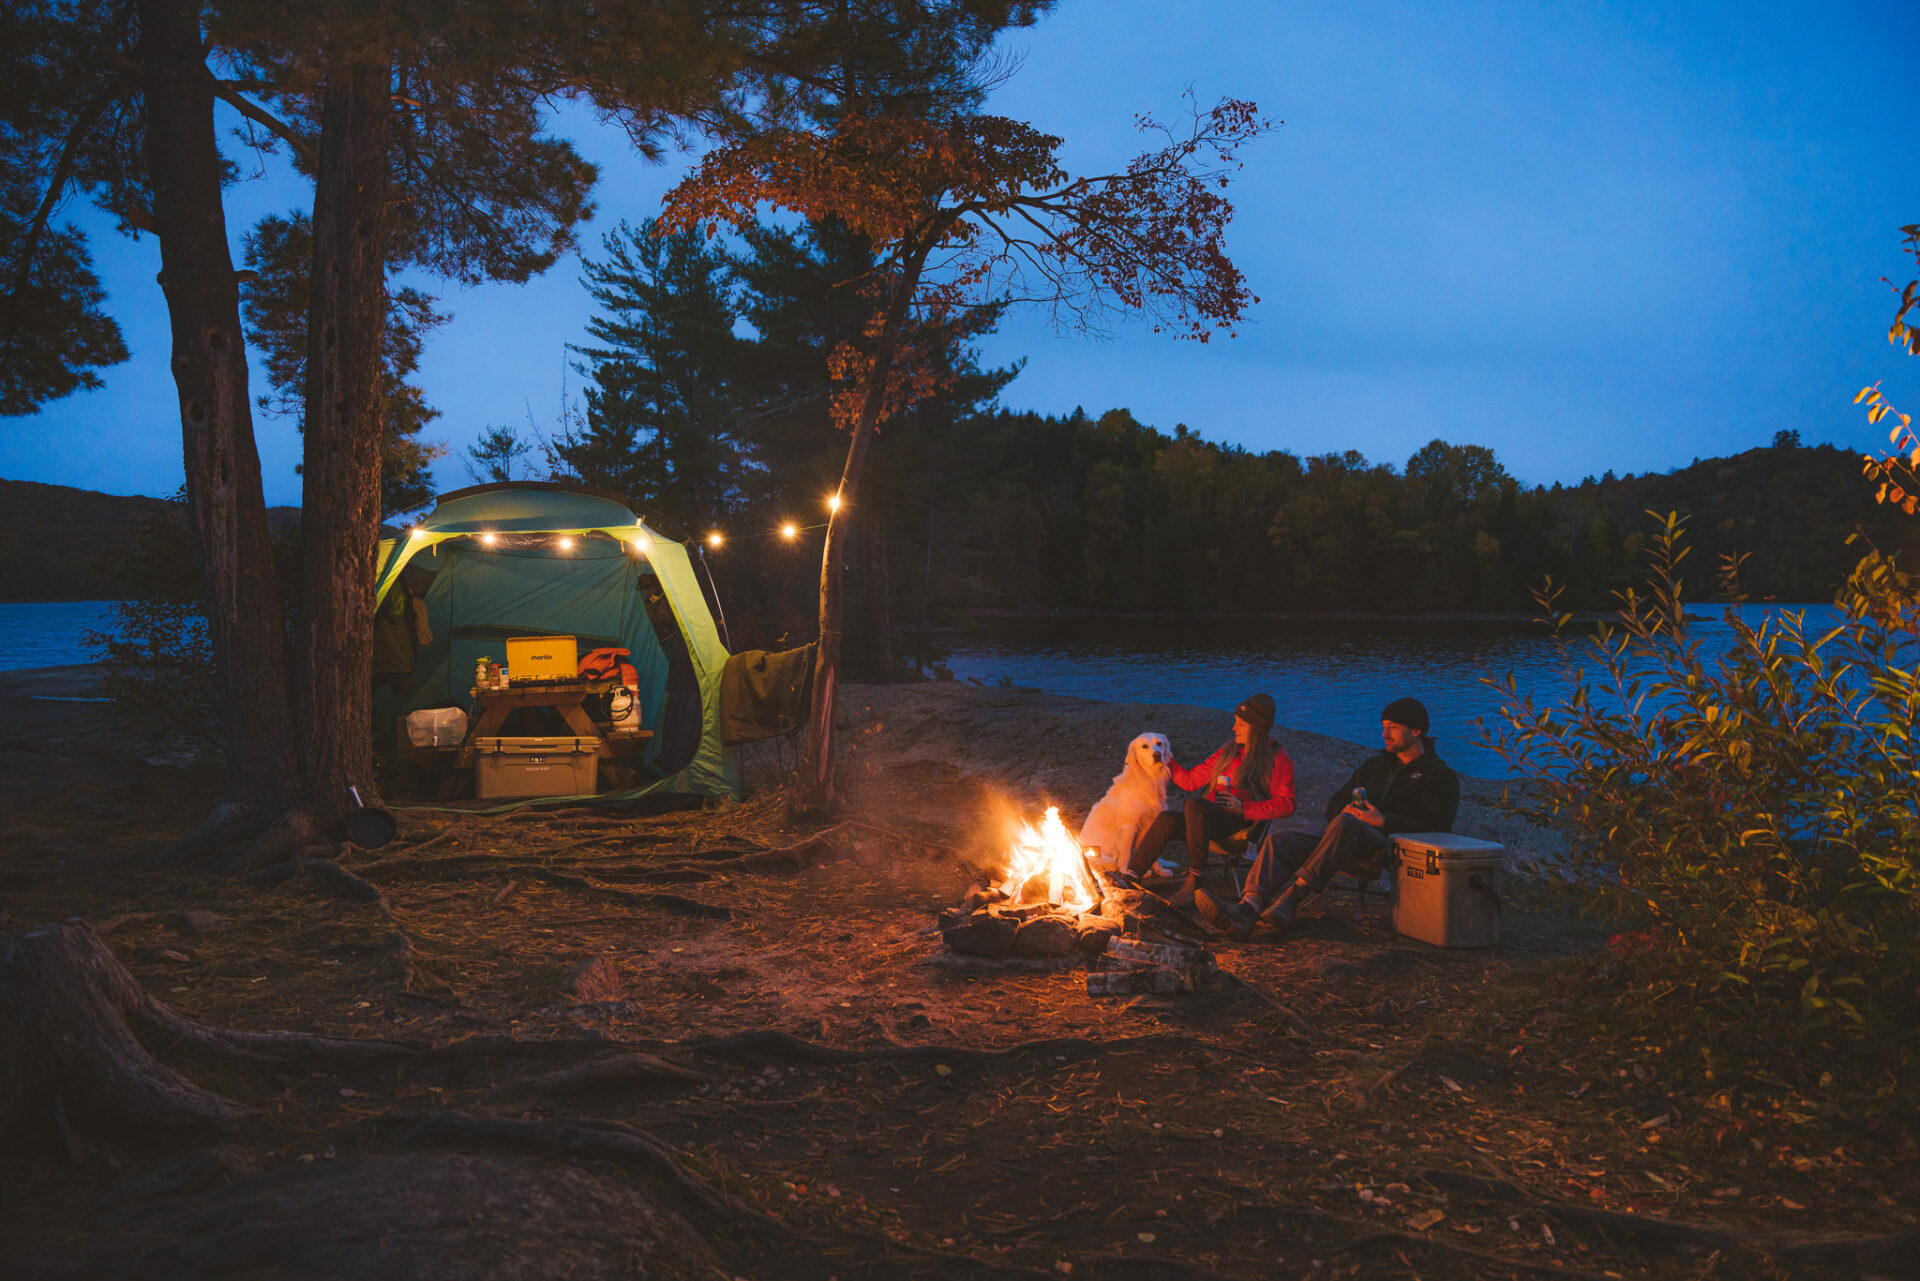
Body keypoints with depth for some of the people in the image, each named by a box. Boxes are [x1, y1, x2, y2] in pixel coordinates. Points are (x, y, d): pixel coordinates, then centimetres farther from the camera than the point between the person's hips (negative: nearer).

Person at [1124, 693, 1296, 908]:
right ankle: (1129, 876, -34)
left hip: (1240, 823, -6)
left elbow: (1285, 805, -3)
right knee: (1167, 819, -26)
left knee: (1194, 804, -35)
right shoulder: (1228, 751, 23)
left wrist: (1244, 808, -13)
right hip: (1210, 819, 6)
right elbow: (1190, 780, 22)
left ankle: (1194, 882, -37)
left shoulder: (1277, 759, 5)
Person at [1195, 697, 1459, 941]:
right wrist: (1343, 811, 3)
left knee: (1346, 824, -38)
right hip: (1348, 843, 6)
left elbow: (1438, 828, -4)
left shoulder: (1440, 775, 11)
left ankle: (1288, 900, -47)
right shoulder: (1374, 765, 30)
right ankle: (1247, 911, -44)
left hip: (1390, 851, -6)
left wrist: (1385, 822, -14)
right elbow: (1334, 804, 29)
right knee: (1280, 840, -19)